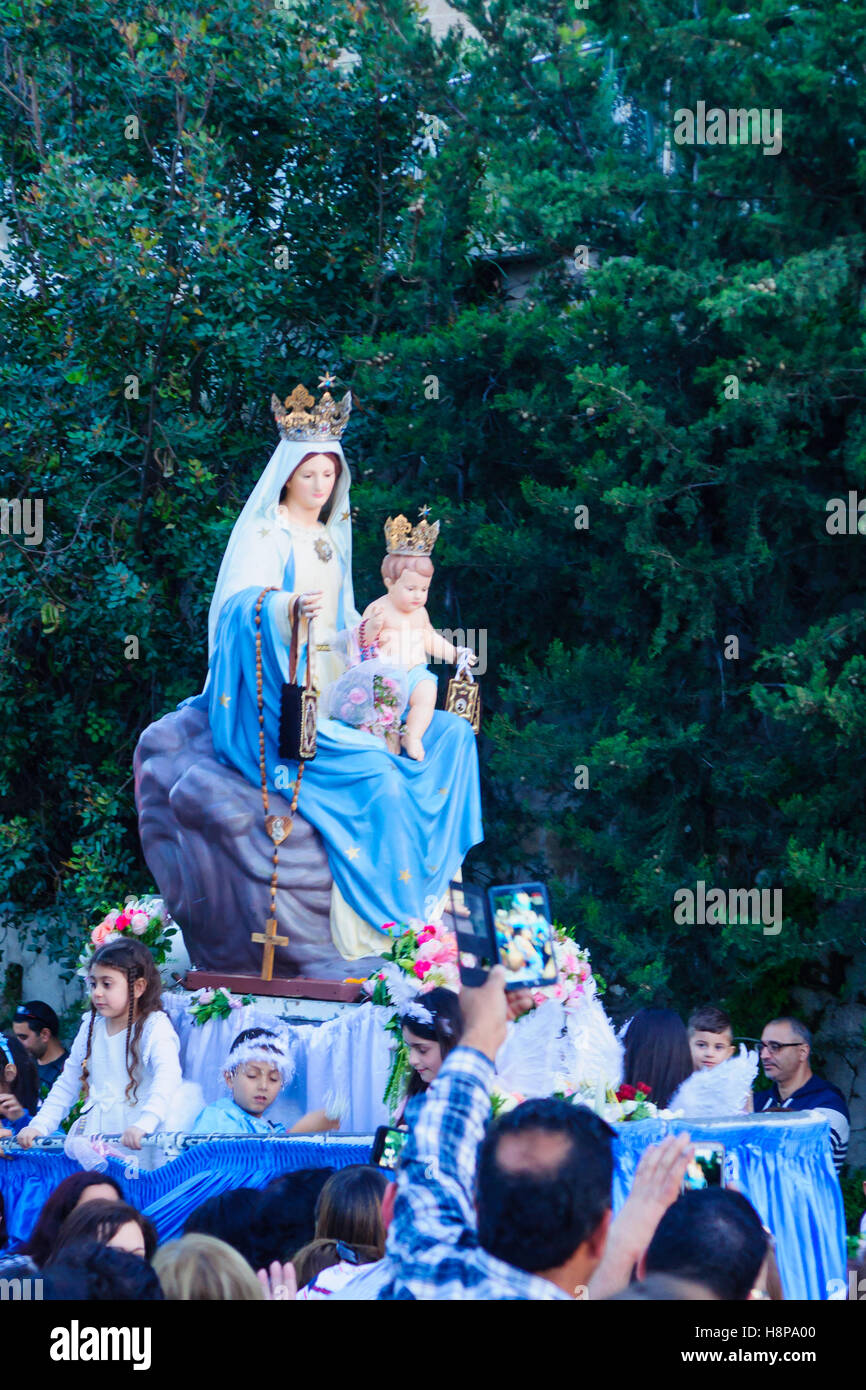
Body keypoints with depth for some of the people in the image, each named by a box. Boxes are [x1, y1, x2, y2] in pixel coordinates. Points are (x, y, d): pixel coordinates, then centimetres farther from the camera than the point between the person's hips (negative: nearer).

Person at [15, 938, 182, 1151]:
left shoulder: (155, 1027, -6)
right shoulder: (91, 1027, 15)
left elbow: (168, 1077, -23)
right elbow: (66, 1084, 21)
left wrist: (144, 1124, -39)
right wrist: (40, 1126, 8)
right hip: (93, 1133, 6)